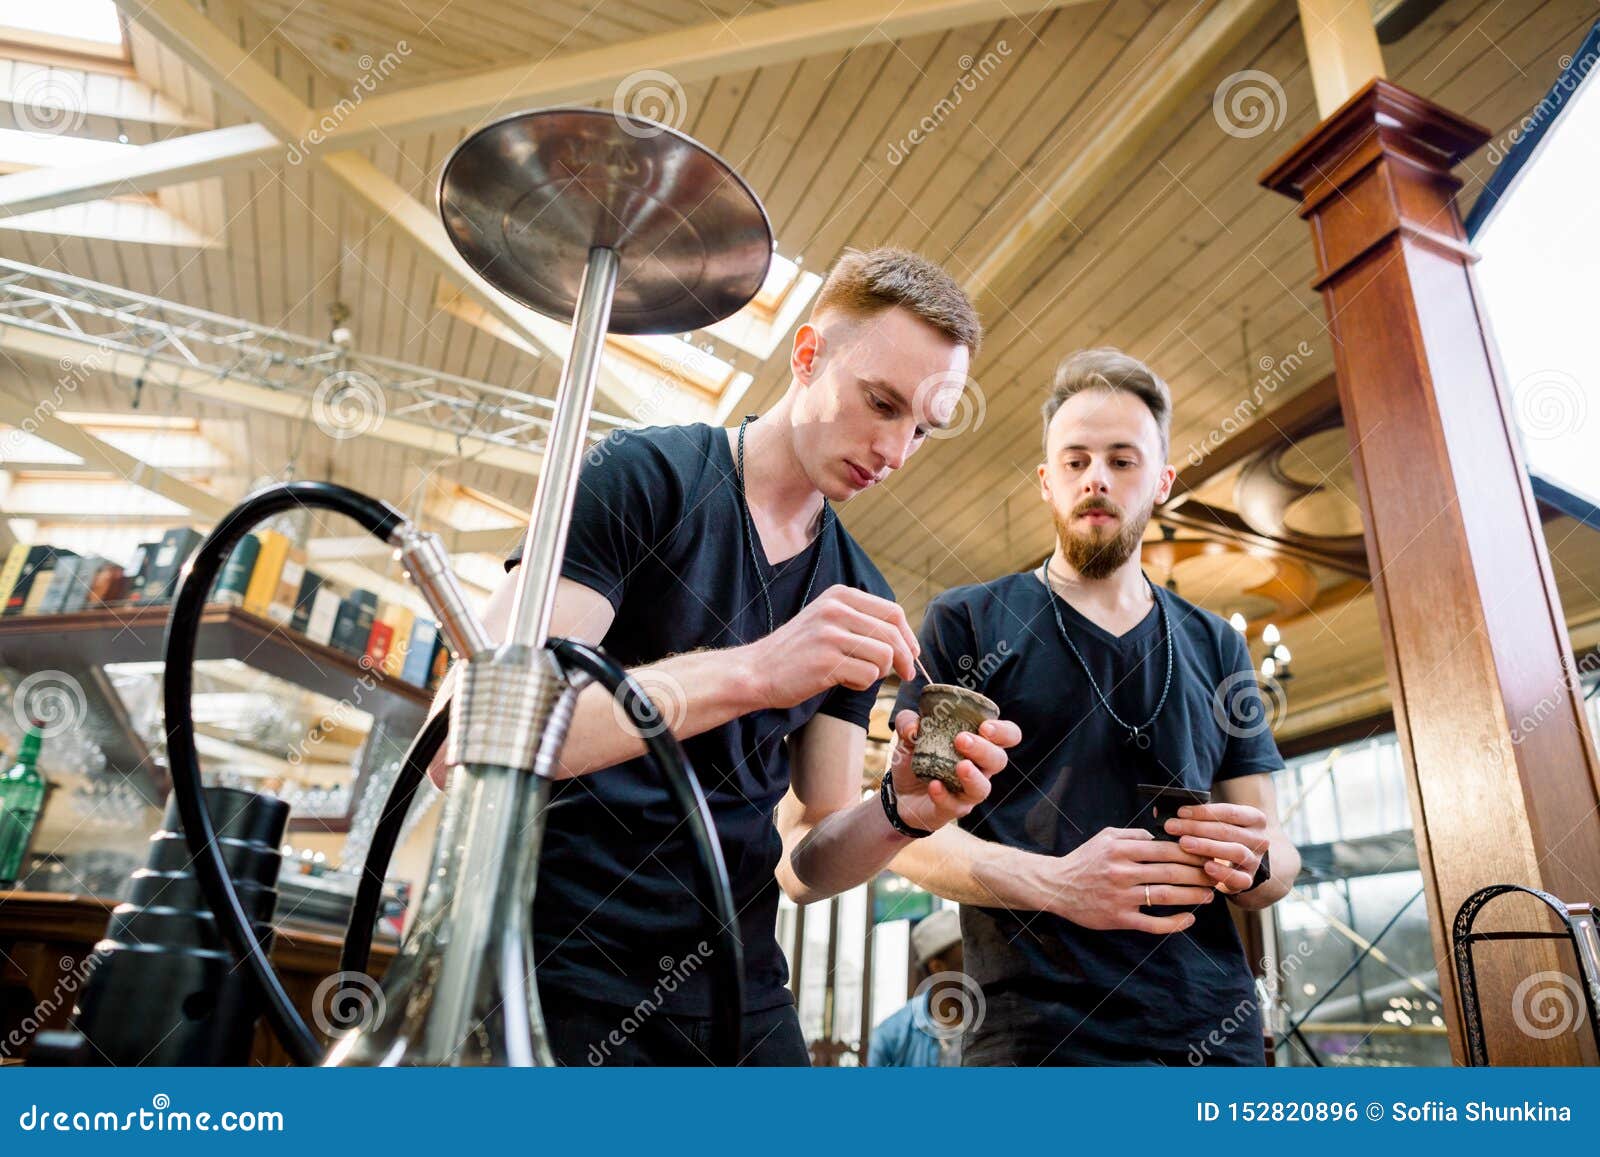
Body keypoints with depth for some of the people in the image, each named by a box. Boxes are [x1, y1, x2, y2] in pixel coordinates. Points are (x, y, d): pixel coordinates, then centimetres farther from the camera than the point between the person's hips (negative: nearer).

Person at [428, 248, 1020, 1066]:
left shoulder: (863, 607, 4)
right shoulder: (644, 476, -11)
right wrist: (751, 674, -29)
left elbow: (805, 865, 4)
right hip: (563, 968, -4)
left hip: (735, 987, 5)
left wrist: (901, 812, -17)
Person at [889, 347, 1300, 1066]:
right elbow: (908, 829, -6)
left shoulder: (1216, 647, 11)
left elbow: (1279, 861, 12)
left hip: (1216, 1030, 4)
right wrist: (1055, 884, -22)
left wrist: (1254, 861, -12)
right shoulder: (965, 622, 0)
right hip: (1031, 1032, -3)